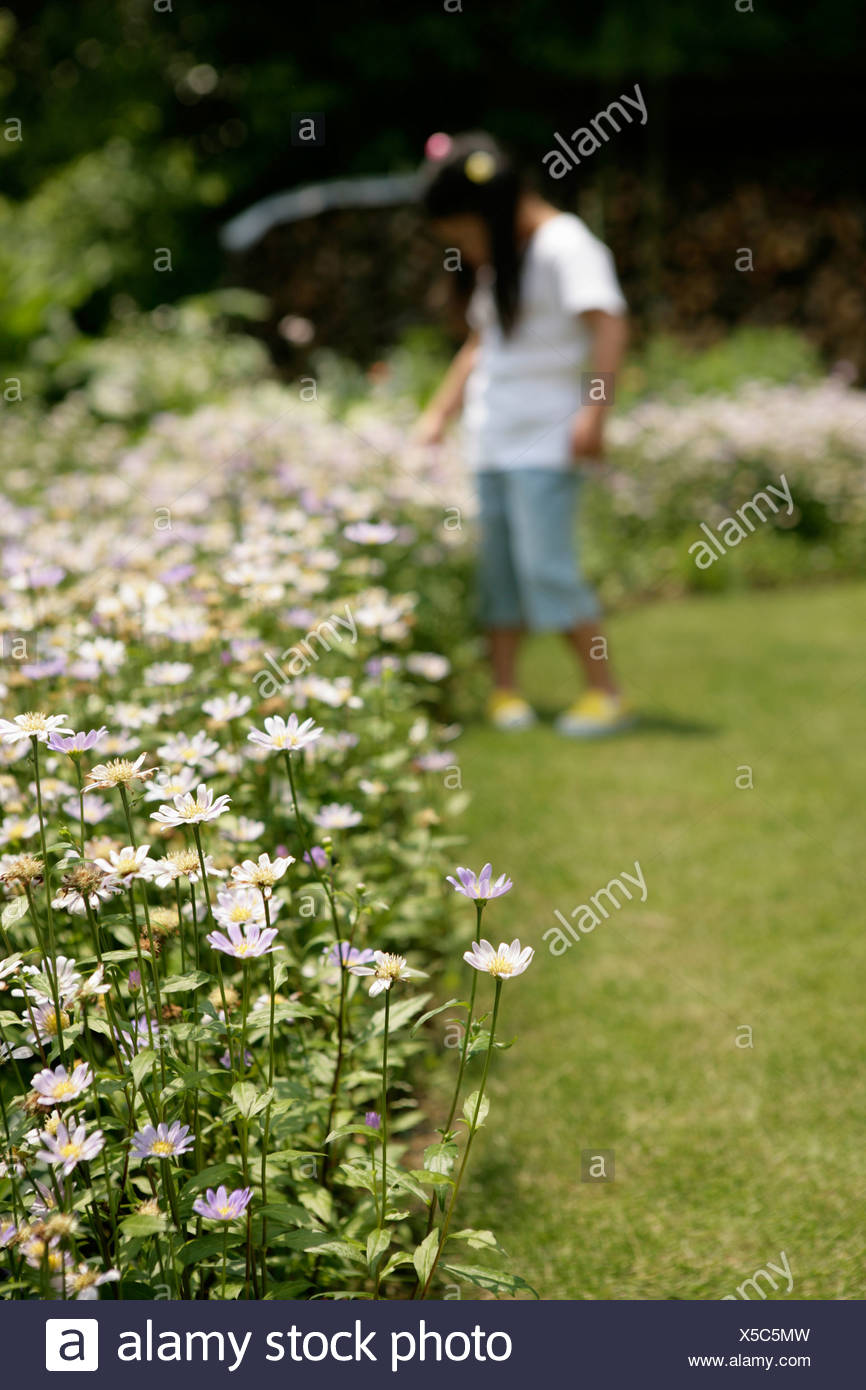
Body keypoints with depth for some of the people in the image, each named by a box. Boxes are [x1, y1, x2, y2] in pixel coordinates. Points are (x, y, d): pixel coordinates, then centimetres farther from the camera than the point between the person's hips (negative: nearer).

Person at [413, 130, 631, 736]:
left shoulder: (564, 243, -8)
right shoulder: (495, 260, 19)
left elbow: (609, 323, -18)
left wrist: (595, 411, -25)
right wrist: (439, 413, 22)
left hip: (547, 440, -8)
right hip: (490, 438, 8)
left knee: (548, 566, -11)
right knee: (496, 565, 6)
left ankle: (607, 692, -1)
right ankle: (504, 690, 14)